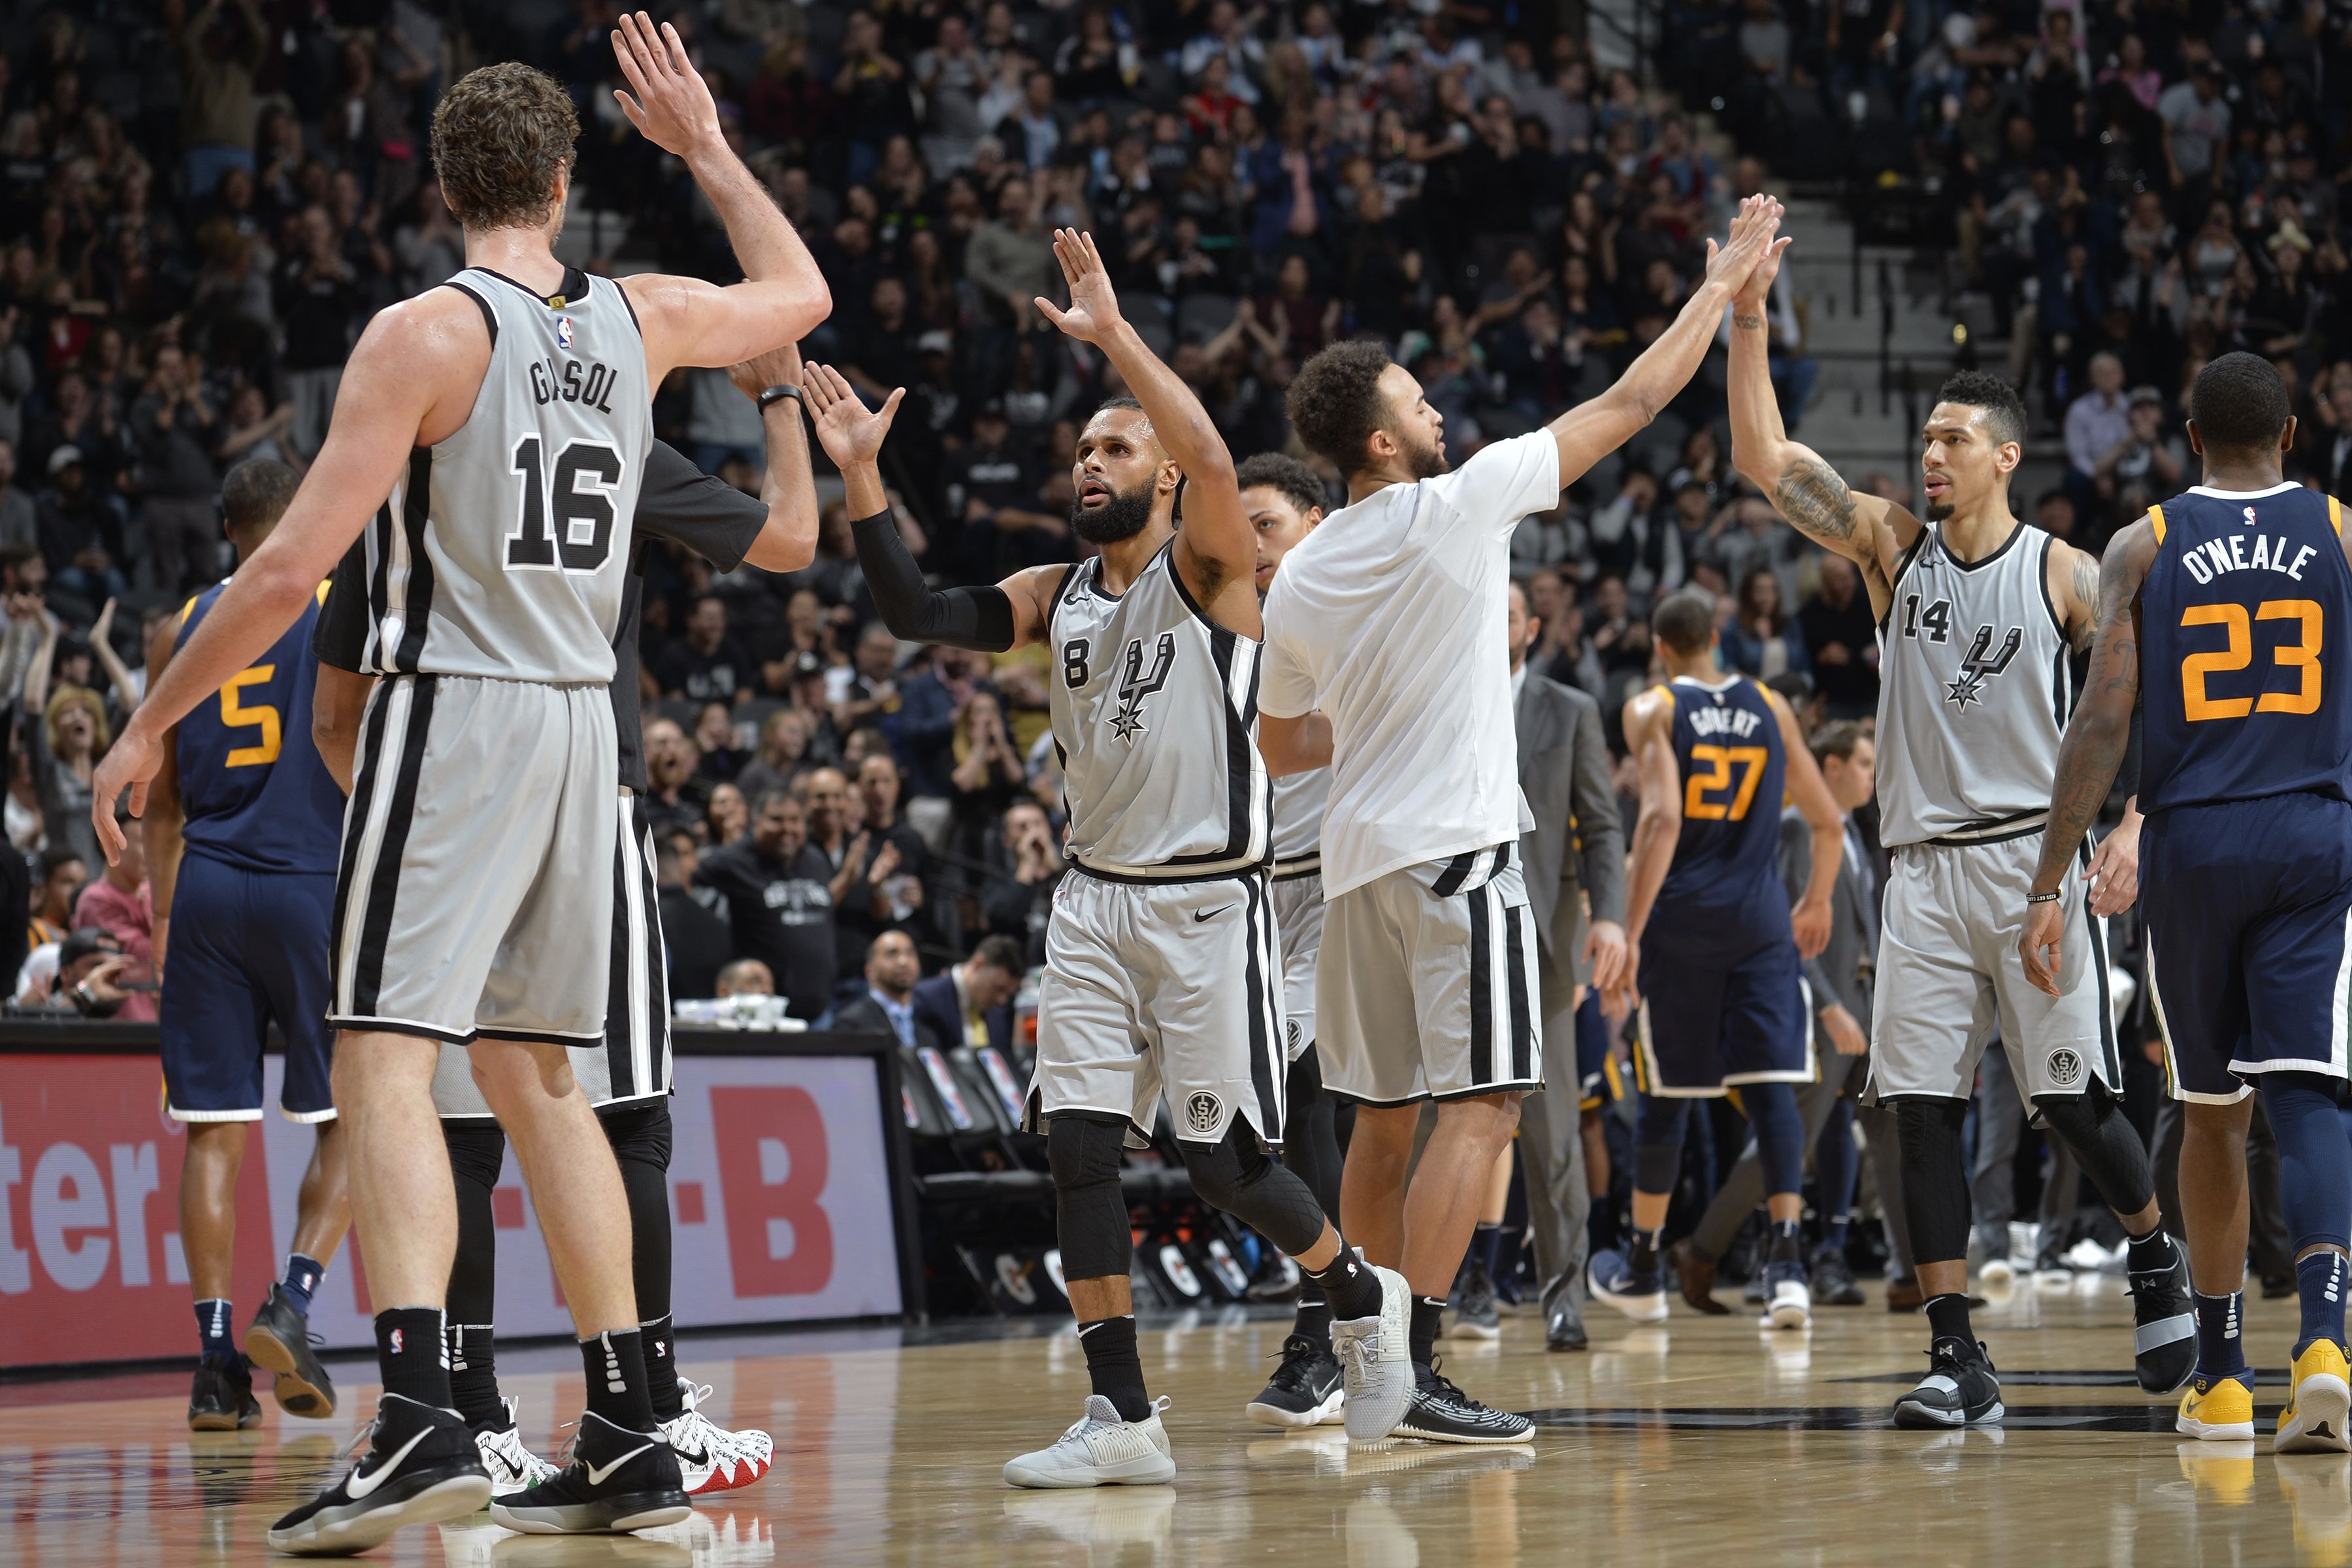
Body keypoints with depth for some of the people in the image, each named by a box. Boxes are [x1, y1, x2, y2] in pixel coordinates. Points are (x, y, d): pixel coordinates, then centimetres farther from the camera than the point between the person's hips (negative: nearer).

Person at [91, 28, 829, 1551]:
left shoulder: (427, 334, -9)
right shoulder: (641, 319, 7)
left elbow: (292, 569, -12)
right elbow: (802, 294, 30)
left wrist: (151, 722, -4)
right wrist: (707, 146, 34)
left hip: (453, 706, -6)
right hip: (582, 722, 6)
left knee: (387, 1060, -10)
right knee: (534, 1072, 14)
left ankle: (422, 1424, -26)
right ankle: (627, 1439, 14)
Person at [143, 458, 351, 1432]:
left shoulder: (179, 631, 11)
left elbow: (161, 803, 13)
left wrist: (163, 918, 21)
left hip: (207, 888, 3)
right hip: (314, 884, -3)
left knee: (214, 1127, 4)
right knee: (349, 1121, 8)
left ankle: (217, 1355, -1)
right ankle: (292, 1304, -10)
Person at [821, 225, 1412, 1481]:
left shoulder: (1208, 569, -5)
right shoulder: (1056, 598, 12)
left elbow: (1214, 463, -26)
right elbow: (915, 614, 2)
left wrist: (1114, 335, -29)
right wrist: (859, 475, -7)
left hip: (1208, 905, -6)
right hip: (1095, 900, 6)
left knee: (1225, 1165, -2)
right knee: (1077, 1145, -6)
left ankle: (1358, 1297, 27)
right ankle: (1122, 1419, -3)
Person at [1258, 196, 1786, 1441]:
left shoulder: (1299, 579, 7)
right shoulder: (1454, 508, -10)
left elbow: (1281, 746, 18)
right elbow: (1631, 404, -4)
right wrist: (1724, 283, 5)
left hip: (1359, 855, 7)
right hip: (1457, 846, -7)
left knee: (1384, 1116, 13)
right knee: (1480, 1104, -8)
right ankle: (1412, 1371, -16)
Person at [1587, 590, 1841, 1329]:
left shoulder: (1652, 710, -1)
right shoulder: (1771, 706, 11)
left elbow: (1661, 818, -15)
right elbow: (1828, 822, 15)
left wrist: (1630, 932, -16)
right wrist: (1817, 902, 32)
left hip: (1680, 916, -2)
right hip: (1760, 916, 2)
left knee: (1667, 1093, 9)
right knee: (1771, 1088, -3)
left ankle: (1644, 1271, 20)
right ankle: (1787, 1263, -16)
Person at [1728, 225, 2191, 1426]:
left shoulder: (2065, 575, -1)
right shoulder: (1891, 547, 6)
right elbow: (1761, 460, -3)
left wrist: (2133, 830, -11)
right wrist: (1749, 320, -11)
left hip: (2037, 856, -3)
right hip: (1925, 867, 3)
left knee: (2075, 1096, -3)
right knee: (1921, 1106, -3)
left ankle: (2158, 1262, 26)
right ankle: (1956, 1358, 0)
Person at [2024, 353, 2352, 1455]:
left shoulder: (2143, 547, 2)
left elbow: (2103, 721, -6)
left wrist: (2049, 886, -5)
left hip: (2192, 846, 1)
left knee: (2213, 1112, 13)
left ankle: (2222, 1375, 21)